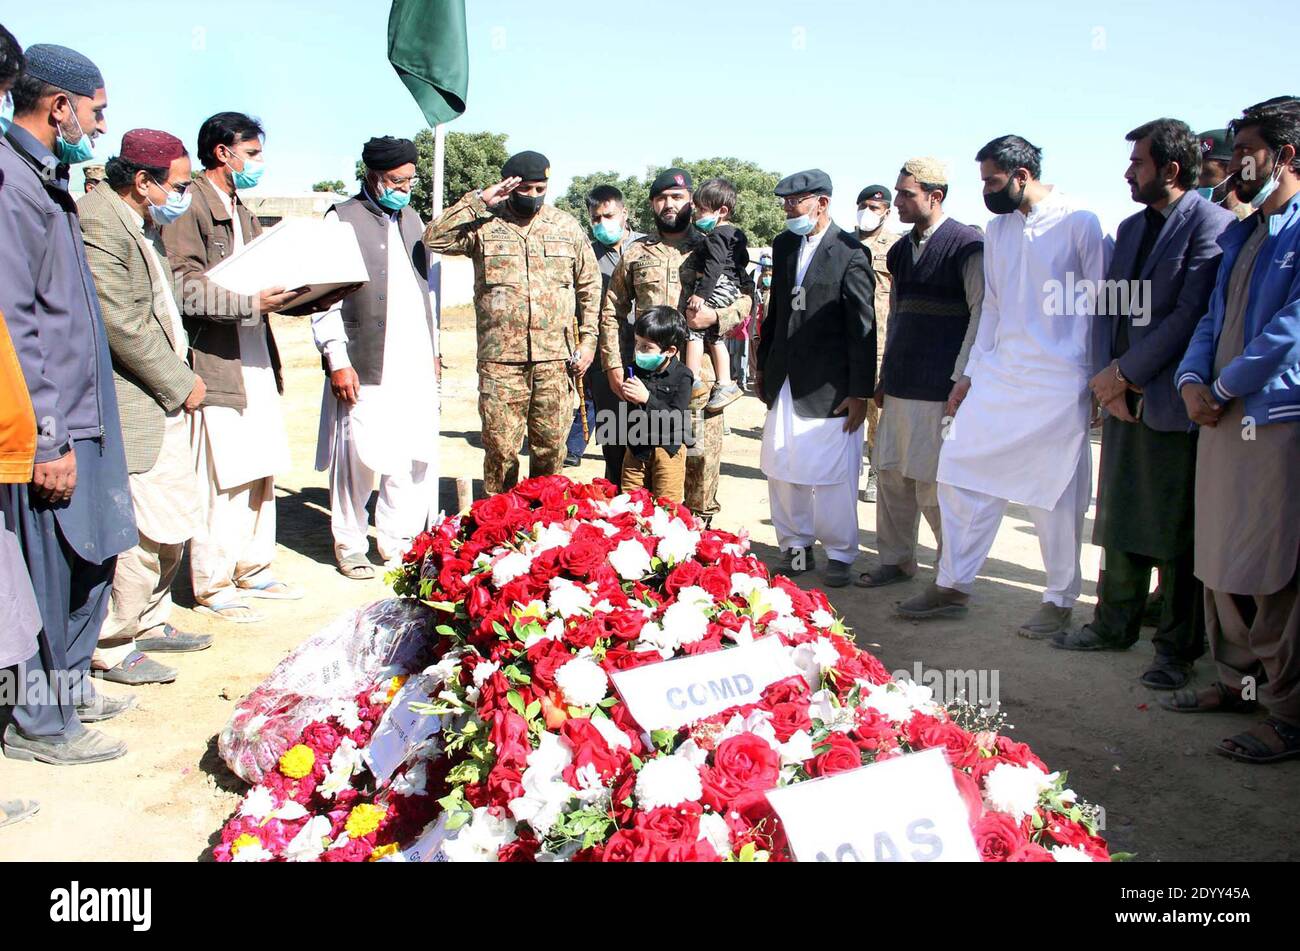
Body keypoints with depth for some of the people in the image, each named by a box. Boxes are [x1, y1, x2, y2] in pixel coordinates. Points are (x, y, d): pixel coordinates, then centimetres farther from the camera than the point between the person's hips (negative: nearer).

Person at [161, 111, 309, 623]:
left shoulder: (243, 214, 22)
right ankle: (212, 585, 8)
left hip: (256, 365, 9)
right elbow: (183, 287, -18)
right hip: (216, 366, -9)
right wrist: (252, 301, -26)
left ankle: (254, 571, 24)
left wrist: (303, 296, 7)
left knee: (260, 473, 12)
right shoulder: (189, 208, -8)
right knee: (219, 479, -4)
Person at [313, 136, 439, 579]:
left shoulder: (411, 219, 17)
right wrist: (337, 361, -13)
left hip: (415, 365, 6)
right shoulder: (342, 220, -4)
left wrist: (432, 349, 18)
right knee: (359, 459, 0)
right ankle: (350, 547, 17)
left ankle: (398, 542, 19)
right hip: (365, 369, -6)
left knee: (416, 459, 5)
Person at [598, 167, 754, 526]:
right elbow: (612, 311, 12)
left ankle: (698, 521, 17)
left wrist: (717, 316, -13)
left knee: (702, 451, 1)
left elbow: (747, 296, 6)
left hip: (700, 371, -1)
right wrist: (613, 363, 3)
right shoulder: (635, 253, 11)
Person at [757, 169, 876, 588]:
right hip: (784, 381, 6)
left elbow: (863, 328, -11)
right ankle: (795, 547, 25)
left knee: (833, 475, 2)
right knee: (782, 472, 11)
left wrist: (860, 392, -12)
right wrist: (763, 366, 16)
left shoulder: (850, 252, -10)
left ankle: (839, 554, 18)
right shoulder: (783, 245, 10)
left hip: (829, 387, -6)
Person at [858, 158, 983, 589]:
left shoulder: (967, 245, -8)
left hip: (940, 390, -7)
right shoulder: (900, 251, 14)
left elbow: (982, 313, -8)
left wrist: (961, 381, -11)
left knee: (933, 487, -4)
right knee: (891, 474, 9)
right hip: (900, 387, 7)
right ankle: (895, 558, 22)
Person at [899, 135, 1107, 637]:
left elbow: (1100, 305, -5)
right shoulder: (997, 229, 13)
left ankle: (1060, 601, 17)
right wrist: (971, 373, 14)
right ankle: (951, 586, 15)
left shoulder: (1079, 223, -6)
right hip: (998, 376, 6)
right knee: (960, 470, 3)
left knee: (1056, 494, 2)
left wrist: (1097, 379, -7)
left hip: (1058, 384, -6)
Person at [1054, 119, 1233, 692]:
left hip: (1171, 404, -7)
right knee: (1119, 521, 14)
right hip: (1123, 397, 7)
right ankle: (1114, 624, 26)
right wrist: (1110, 375, 1)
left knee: (1176, 534, 1)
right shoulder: (1131, 227, 15)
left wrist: (1127, 373, -13)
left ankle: (1177, 648, 12)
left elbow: (1191, 314, -17)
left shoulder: (1211, 224, -10)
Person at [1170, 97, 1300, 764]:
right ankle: (1237, 679, 28)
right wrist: (1192, 379, 0)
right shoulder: (1239, 235, 19)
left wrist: (1223, 388, -10)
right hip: (1223, 418, 8)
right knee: (1220, 563, 13)